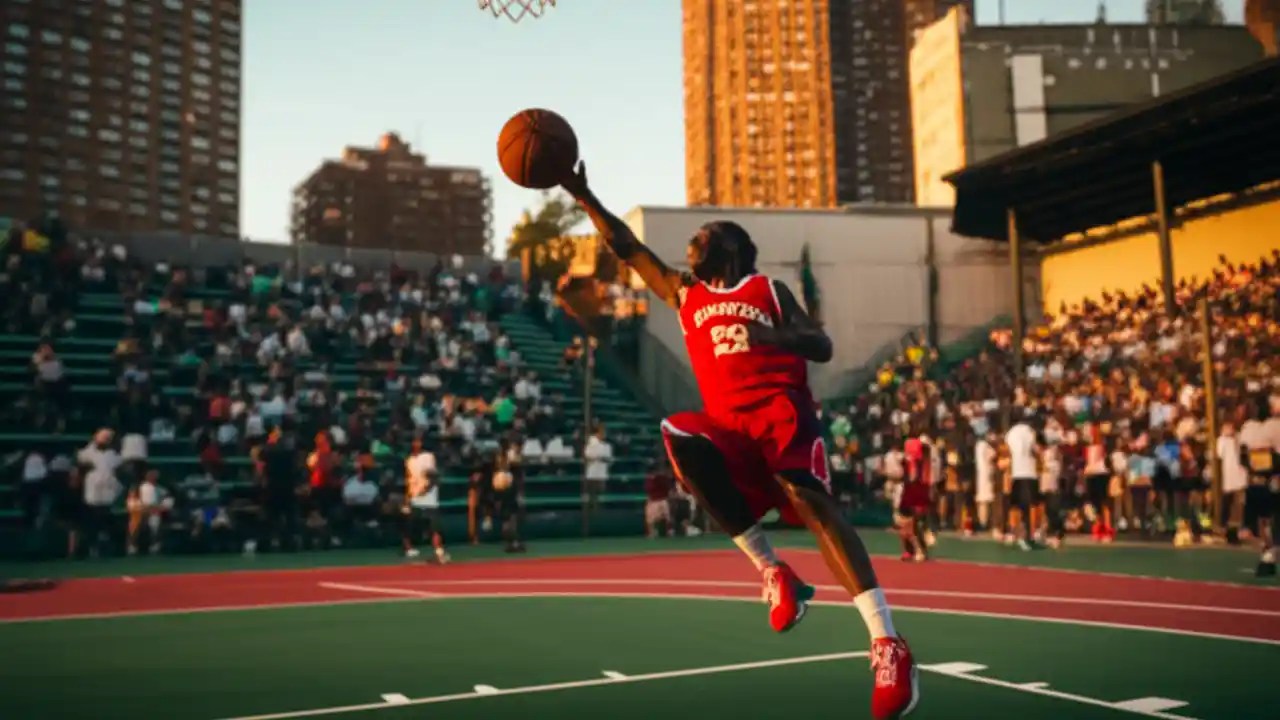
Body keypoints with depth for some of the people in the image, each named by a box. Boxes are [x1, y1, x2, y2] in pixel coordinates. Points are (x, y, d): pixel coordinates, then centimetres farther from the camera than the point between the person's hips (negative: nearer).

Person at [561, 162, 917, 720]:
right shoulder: (683, 293, 24)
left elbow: (823, 348, 6)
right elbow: (626, 247, 24)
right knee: (678, 437, -31)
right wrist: (582, 196, 18)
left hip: (781, 409, -3)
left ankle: (888, 645, -31)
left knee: (810, 500, -27)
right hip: (727, 423, 3)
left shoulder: (769, 290, 14)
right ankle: (773, 574, -23)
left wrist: (780, 335, -15)